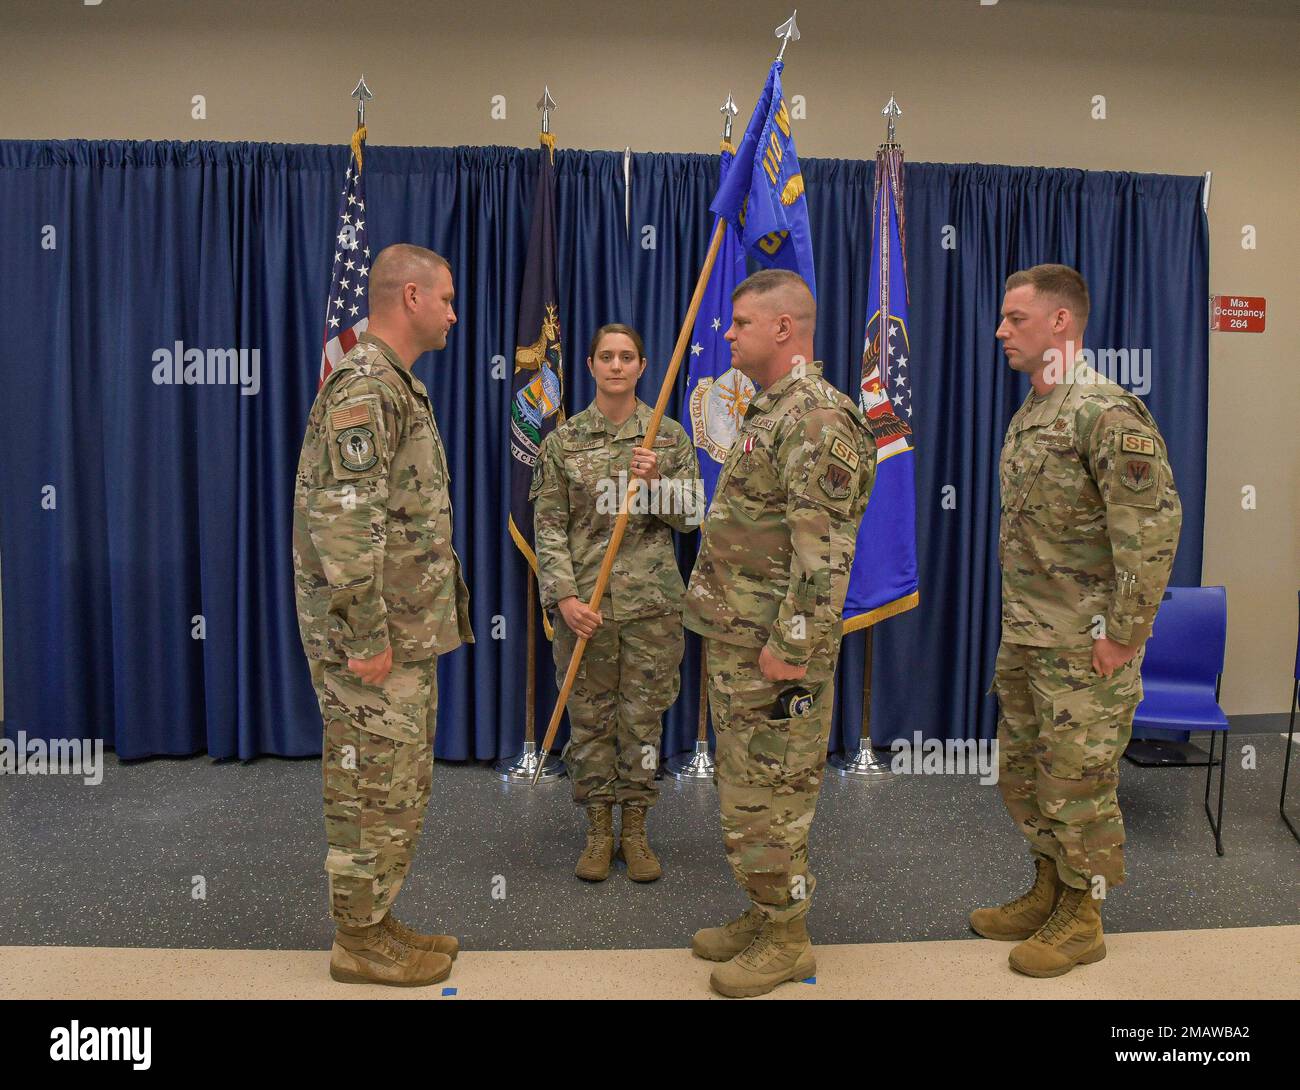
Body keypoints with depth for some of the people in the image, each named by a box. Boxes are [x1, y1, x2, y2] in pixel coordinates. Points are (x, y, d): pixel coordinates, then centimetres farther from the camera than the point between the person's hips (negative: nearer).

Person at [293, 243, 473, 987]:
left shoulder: (398, 386, 16)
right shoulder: (364, 387, -17)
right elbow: (343, 521, -24)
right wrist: (366, 637, -23)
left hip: (407, 631, 10)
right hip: (376, 634, -10)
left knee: (399, 785, 16)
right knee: (377, 790, 1)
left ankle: (374, 924, 29)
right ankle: (361, 943, 16)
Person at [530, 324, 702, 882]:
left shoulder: (670, 436, 4)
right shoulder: (562, 441, 2)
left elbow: (691, 517, 3)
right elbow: (548, 527, -2)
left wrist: (656, 481, -15)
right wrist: (565, 596, -13)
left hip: (652, 600, 1)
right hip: (583, 599, 0)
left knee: (643, 719, 8)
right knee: (589, 719, 7)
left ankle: (635, 832, 24)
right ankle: (598, 832, 23)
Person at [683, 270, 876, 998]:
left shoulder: (819, 419, -17)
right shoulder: (769, 412, 16)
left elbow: (825, 552, -24)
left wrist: (789, 644, -24)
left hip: (775, 646, -10)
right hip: (736, 638, 10)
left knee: (771, 793, 1)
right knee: (747, 785, 18)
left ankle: (788, 941, 17)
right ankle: (764, 915, 33)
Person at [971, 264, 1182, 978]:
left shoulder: (1107, 412, -17)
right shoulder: (1029, 414, 12)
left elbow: (1154, 526, -22)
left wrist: (1123, 636, -20)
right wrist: (1015, 619, 18)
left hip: (1081, 647, -9)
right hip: (1022, 640, 9)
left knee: (1078, 783, 5)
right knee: (1021, 773, 19)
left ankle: (1082, 919, 23)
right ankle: (1047, 892, 36)